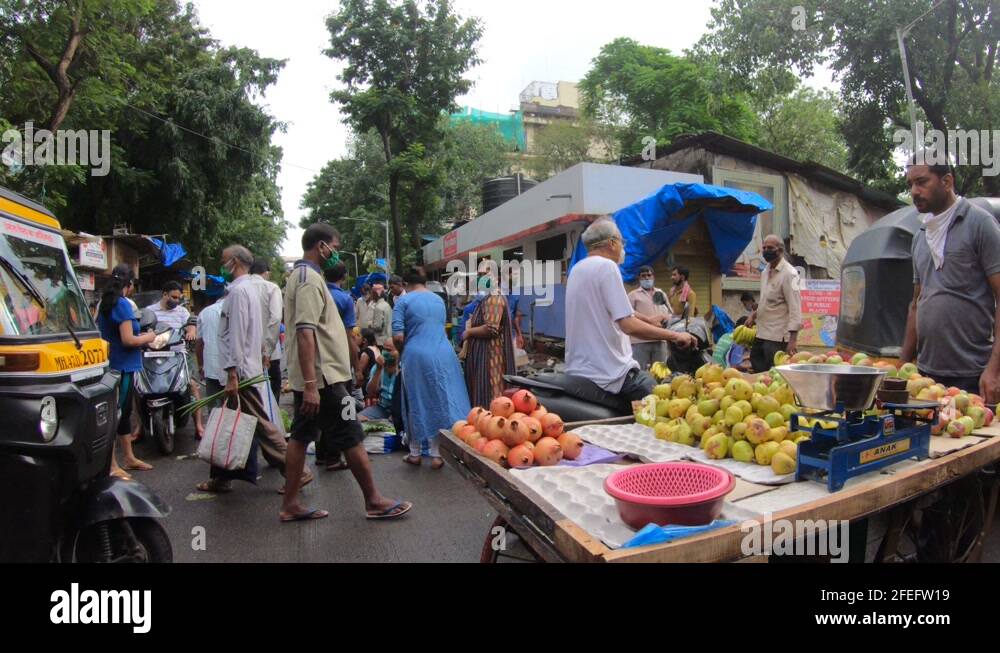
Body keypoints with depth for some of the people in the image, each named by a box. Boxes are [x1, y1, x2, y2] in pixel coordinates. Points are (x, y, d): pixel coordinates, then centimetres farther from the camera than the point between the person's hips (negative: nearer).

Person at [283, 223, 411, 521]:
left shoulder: (300, 275, 17)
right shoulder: (310, 278, -15)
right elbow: (305, 332, -24)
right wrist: (311, 384, -27)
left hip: (308, 377, 10)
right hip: (322, 376, -10)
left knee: (301, 436, 12)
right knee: (351, 437, -2)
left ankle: (291, 504, 18)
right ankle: (374, 501, 8)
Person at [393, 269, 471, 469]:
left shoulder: (403, 300, 0)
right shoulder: (439, 300, 16)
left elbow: (398, 336, -8)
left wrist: (402, 353, 11)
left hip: (417, 355, -3)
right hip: (443, 355, 3)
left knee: (416, 404, 9)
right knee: (441, 402, 7)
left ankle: (415, 453, 19)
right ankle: (436, 455, 9)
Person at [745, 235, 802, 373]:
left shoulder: (789, 273, -14)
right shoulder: (766, 271, 12)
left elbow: (795, 307, -19)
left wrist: (793, 339, -25)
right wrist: (754, 315, 13)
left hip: (777, 336, -9)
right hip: (762, 333, 9)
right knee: (756, 362, 17)